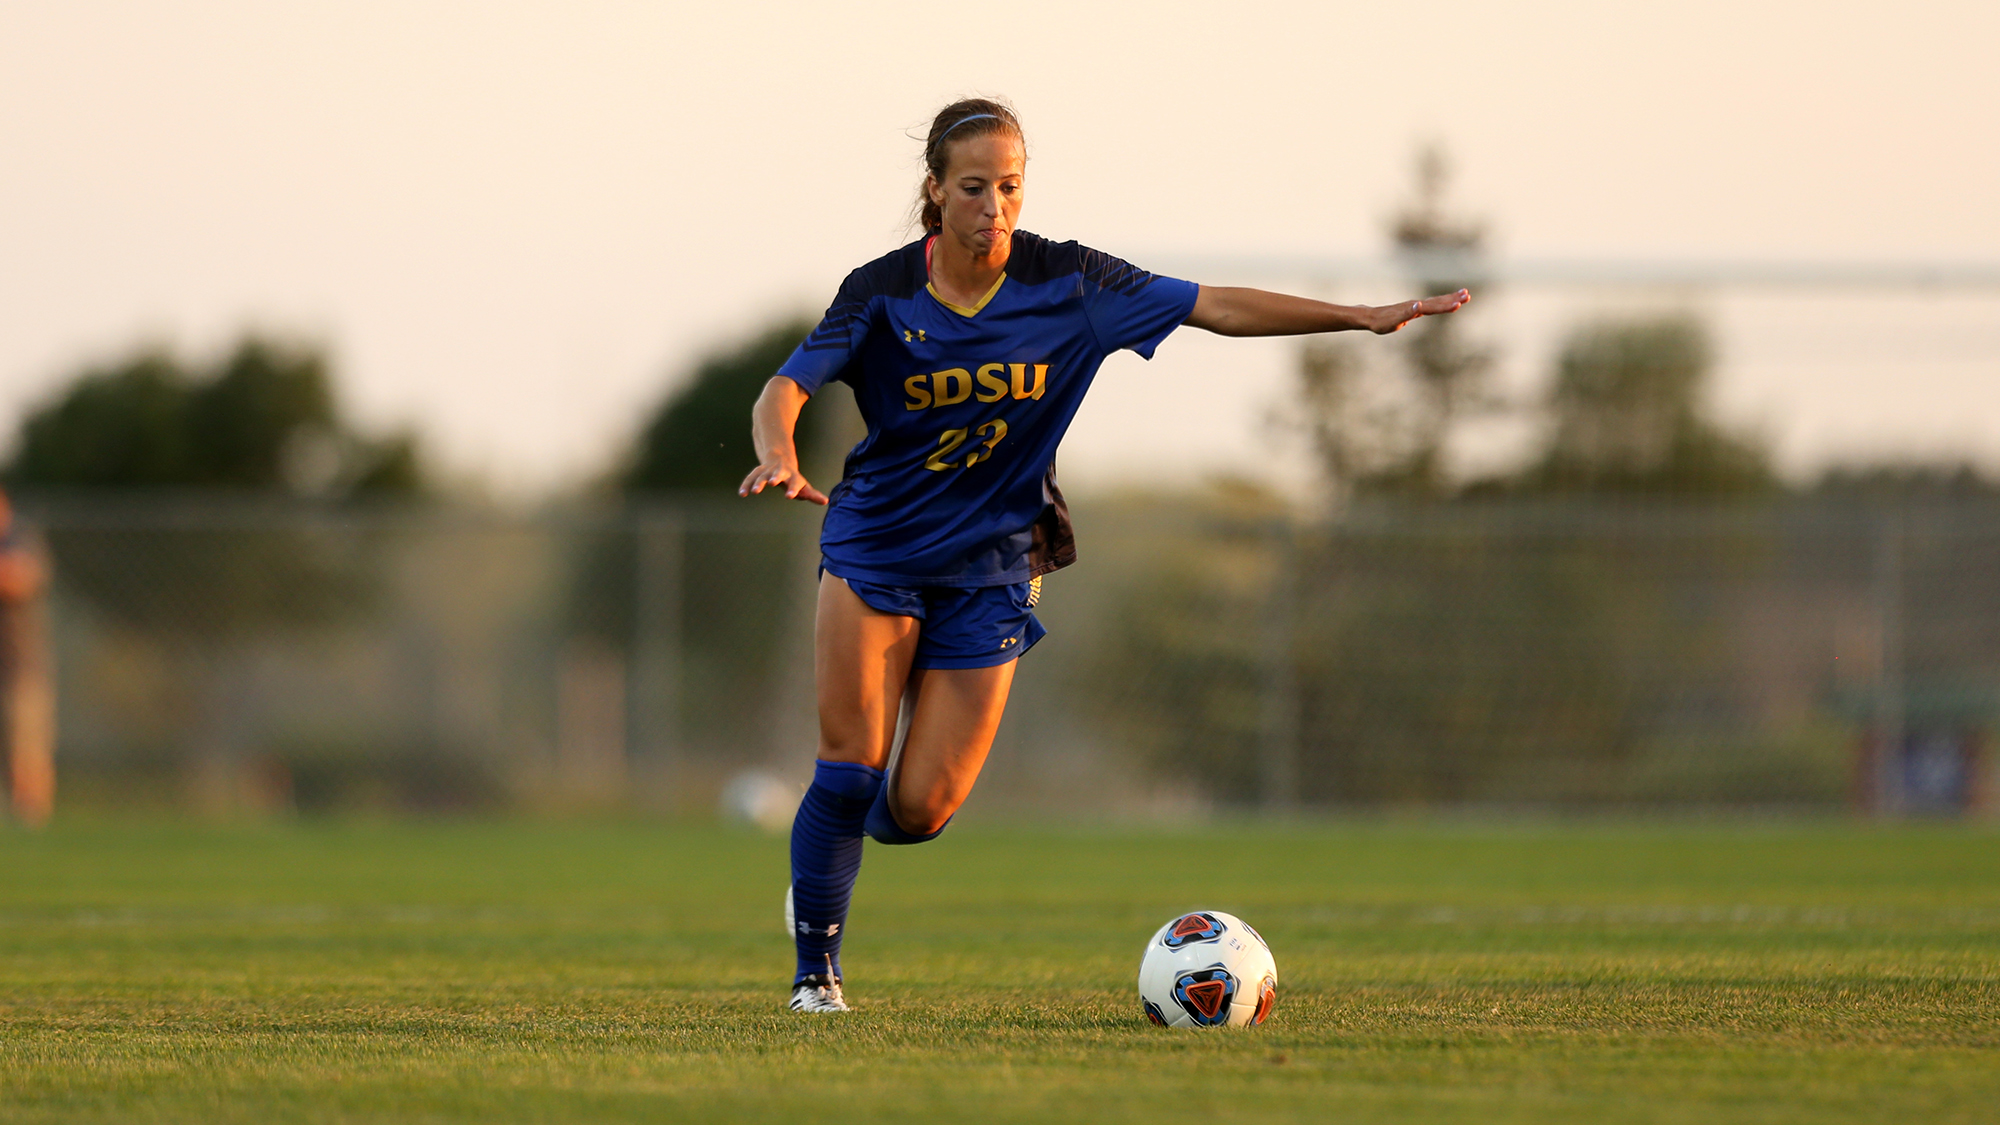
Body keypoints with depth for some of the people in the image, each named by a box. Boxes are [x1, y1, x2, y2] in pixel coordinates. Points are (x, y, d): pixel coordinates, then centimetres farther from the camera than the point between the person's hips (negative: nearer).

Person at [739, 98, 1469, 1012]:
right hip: (876, 548, -1)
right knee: (851, 767, -10)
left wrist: (1363, 317, -12)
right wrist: (780, 456, -42)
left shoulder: (1063, 283, -7)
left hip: (989, 570, 1)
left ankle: (826, 858, 31)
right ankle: (816, 965, 9)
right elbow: (784, 391, -18)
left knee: (920, 809, -4)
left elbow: (1214, 307, -6)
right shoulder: (882, 294, -10)